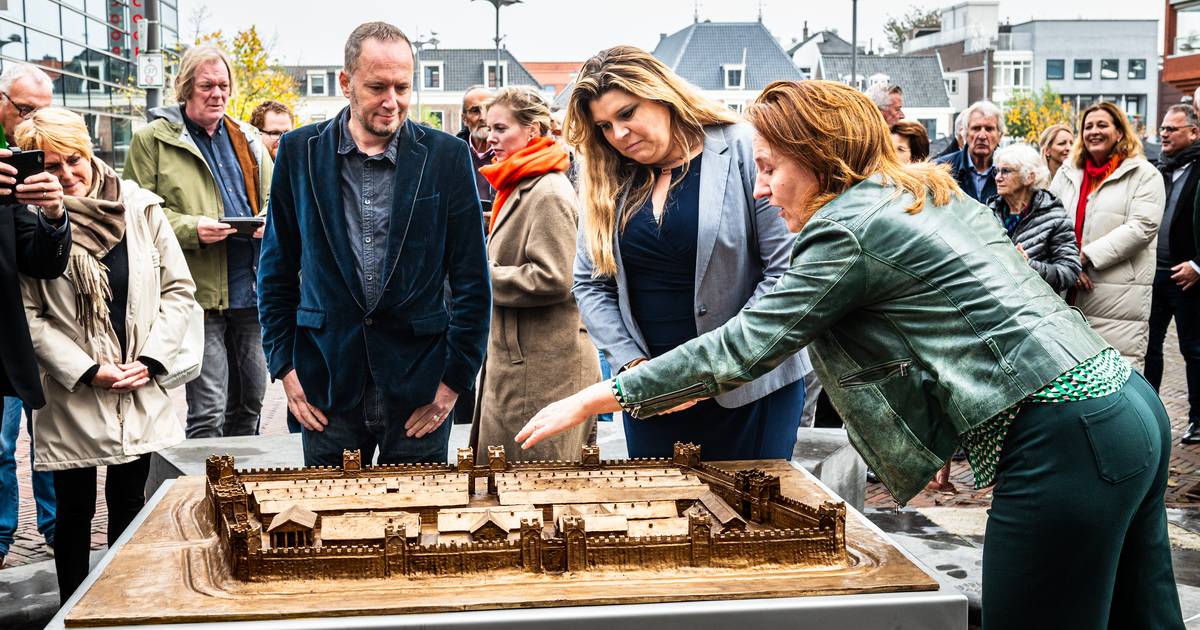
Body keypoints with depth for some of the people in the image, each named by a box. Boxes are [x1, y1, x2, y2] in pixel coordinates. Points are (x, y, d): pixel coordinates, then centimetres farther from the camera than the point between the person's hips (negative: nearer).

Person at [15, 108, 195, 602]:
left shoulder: (140, 208, 0)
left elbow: (179, 289, 4)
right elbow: (27, 316, -5)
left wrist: (151, 361, -6)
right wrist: (87, 371, -13)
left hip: (140, 394, 2)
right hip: (71, 398, -2)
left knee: (129, 506, 13)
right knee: (76, 511, 9)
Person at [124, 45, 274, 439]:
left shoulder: (248, 140, 17)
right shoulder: (153, 139, 0)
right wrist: (190, 228, -19)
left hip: (252, 290, 6)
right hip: (201, 292, -5)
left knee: (251, 400, 14)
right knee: (208, 409, -7)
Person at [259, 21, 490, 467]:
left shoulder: (447, 156, -2)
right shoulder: (299, 151, 2)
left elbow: (472, 280, 1)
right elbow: (277, 271, 8)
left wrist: (456, 376, -3)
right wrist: (284, 365, 3)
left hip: (419, 381, -1)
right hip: (326, 381, 1)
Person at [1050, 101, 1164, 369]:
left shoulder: (1144, 174, 3)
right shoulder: (1068, 172, 17)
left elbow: (1142, 227, -11)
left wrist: (1086, 255, -14)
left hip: (1118, 297, -4)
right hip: (1068, 295, 5)